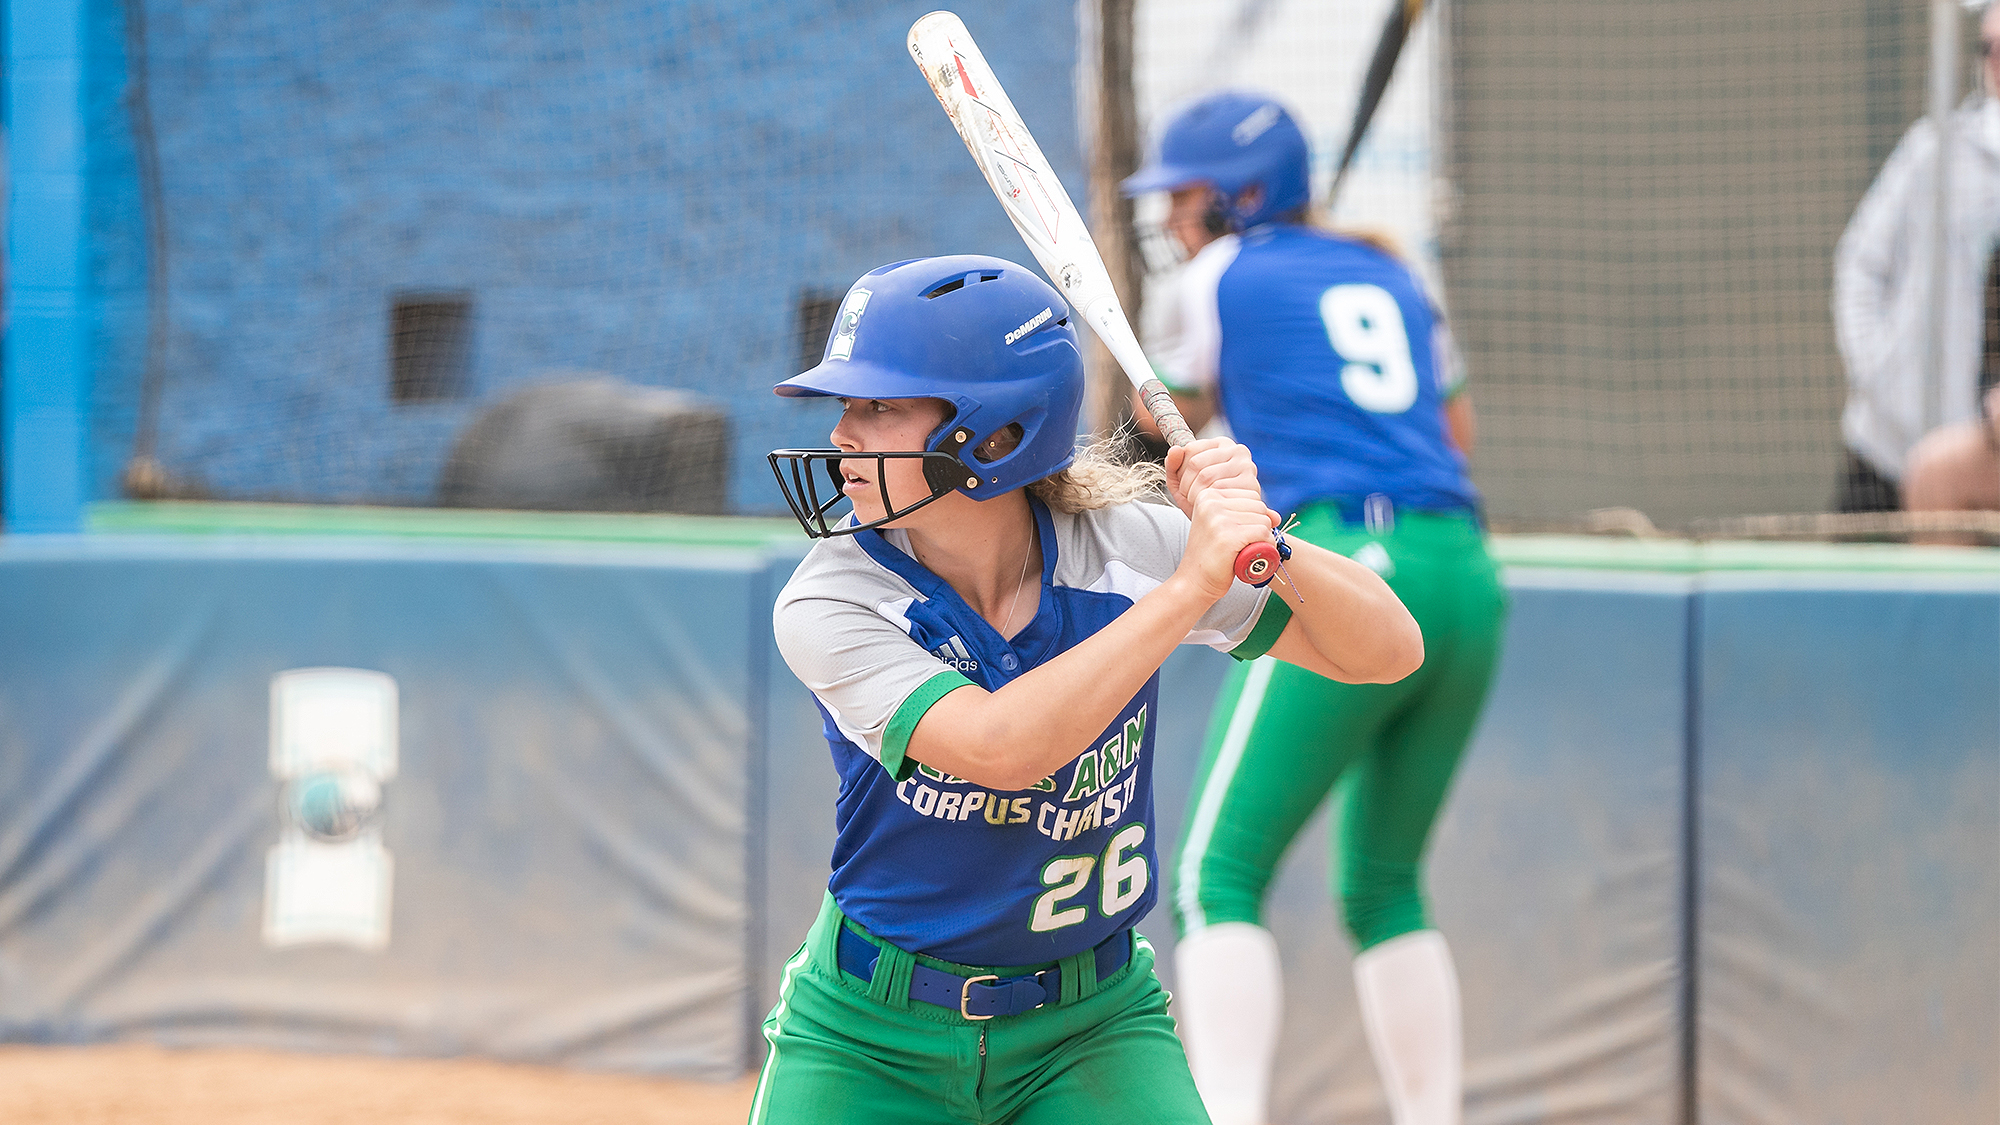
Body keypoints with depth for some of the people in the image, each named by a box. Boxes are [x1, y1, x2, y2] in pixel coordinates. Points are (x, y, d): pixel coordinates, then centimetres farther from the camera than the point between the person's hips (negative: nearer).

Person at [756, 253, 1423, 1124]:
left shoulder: (1122, 548, -11)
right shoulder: (828, 605, -17)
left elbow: (1388, 654, -11)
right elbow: (1000, 748, -34)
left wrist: (1258, 544, -29)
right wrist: (1190, 587, -34)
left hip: (1092, 1032, 1)